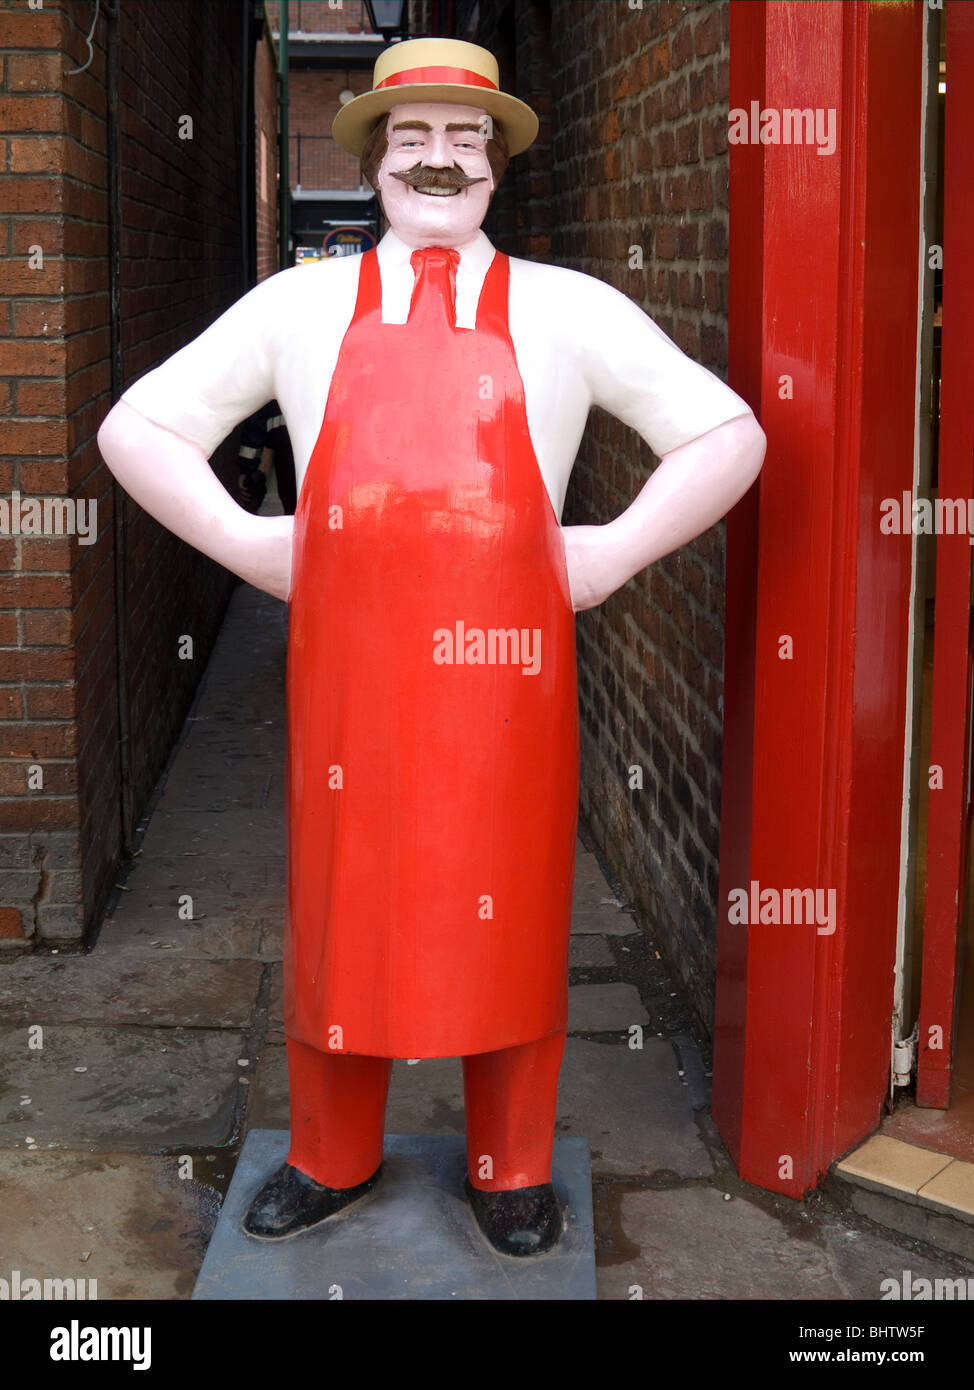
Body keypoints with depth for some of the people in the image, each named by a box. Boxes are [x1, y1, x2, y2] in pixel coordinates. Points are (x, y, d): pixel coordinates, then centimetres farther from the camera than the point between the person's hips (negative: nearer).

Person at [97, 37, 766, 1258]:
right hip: (344, 664, 1)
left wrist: (611, 555, 1)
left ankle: (510, 1171, 28)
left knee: (506, 918, 8)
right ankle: (332, 1159, 31)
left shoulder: (567, 311, 6)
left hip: (505, 669, -1)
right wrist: (246, 544, 3)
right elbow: (138, 428, 13)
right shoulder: (298, 307, 8)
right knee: (339, 909, 9)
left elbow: (727, 436, 9)